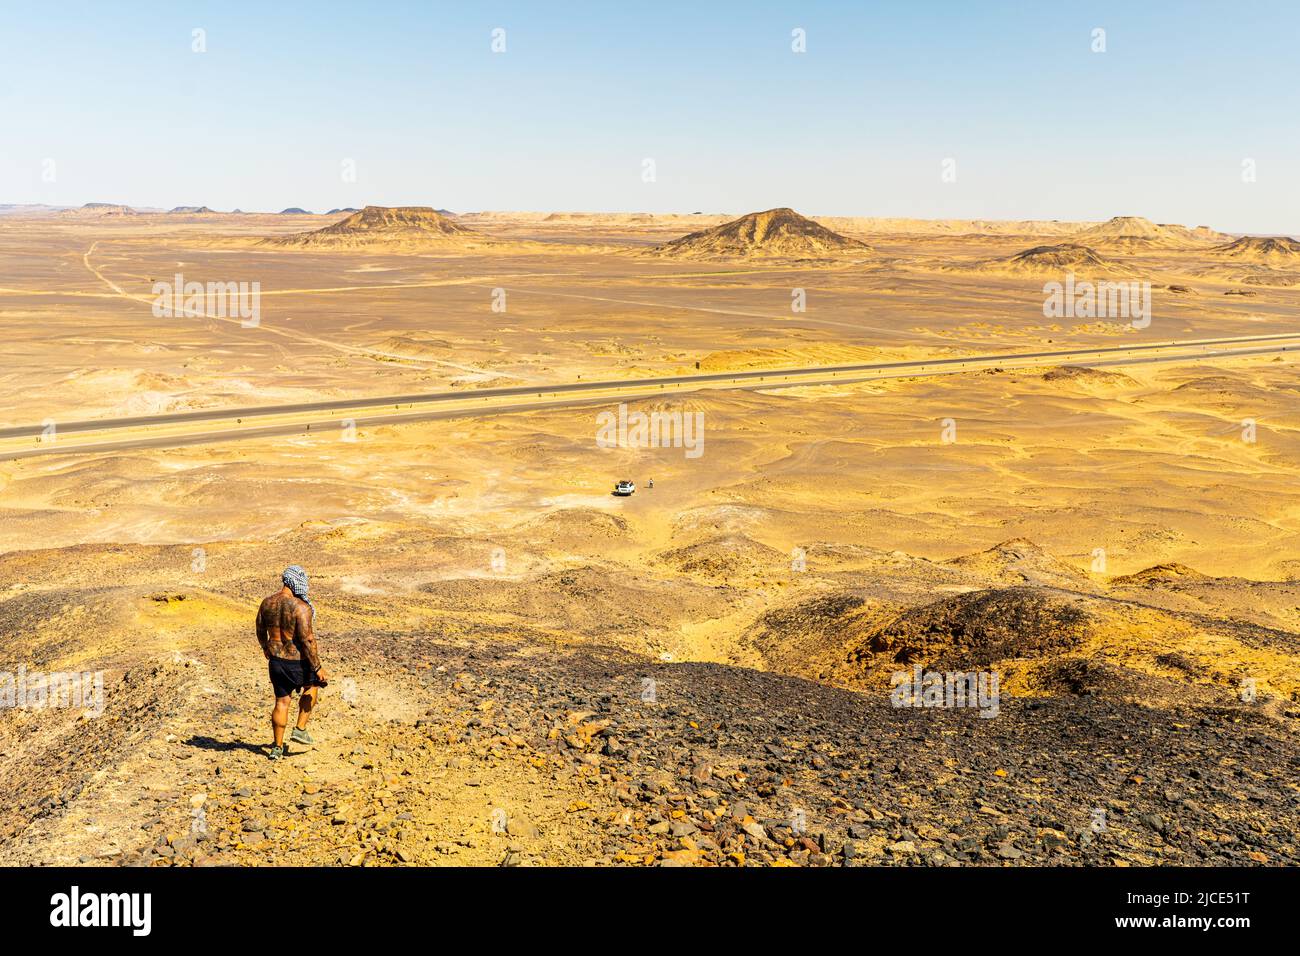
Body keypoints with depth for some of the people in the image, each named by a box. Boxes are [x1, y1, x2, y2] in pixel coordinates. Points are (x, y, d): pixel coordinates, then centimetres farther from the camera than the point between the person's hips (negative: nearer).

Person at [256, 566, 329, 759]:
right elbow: (307, 640, -23)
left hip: (276, 661, 5)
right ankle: (300, 729, 22)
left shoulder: (267, 603, 0)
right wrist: (318, 668, -15)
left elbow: (260, 632, 13)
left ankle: (277, 747, 25)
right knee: (313, 684, 25)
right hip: (298, 662, -5)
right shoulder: (301, 607, -21)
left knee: (282, 701, 18)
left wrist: (267, 651, 32)